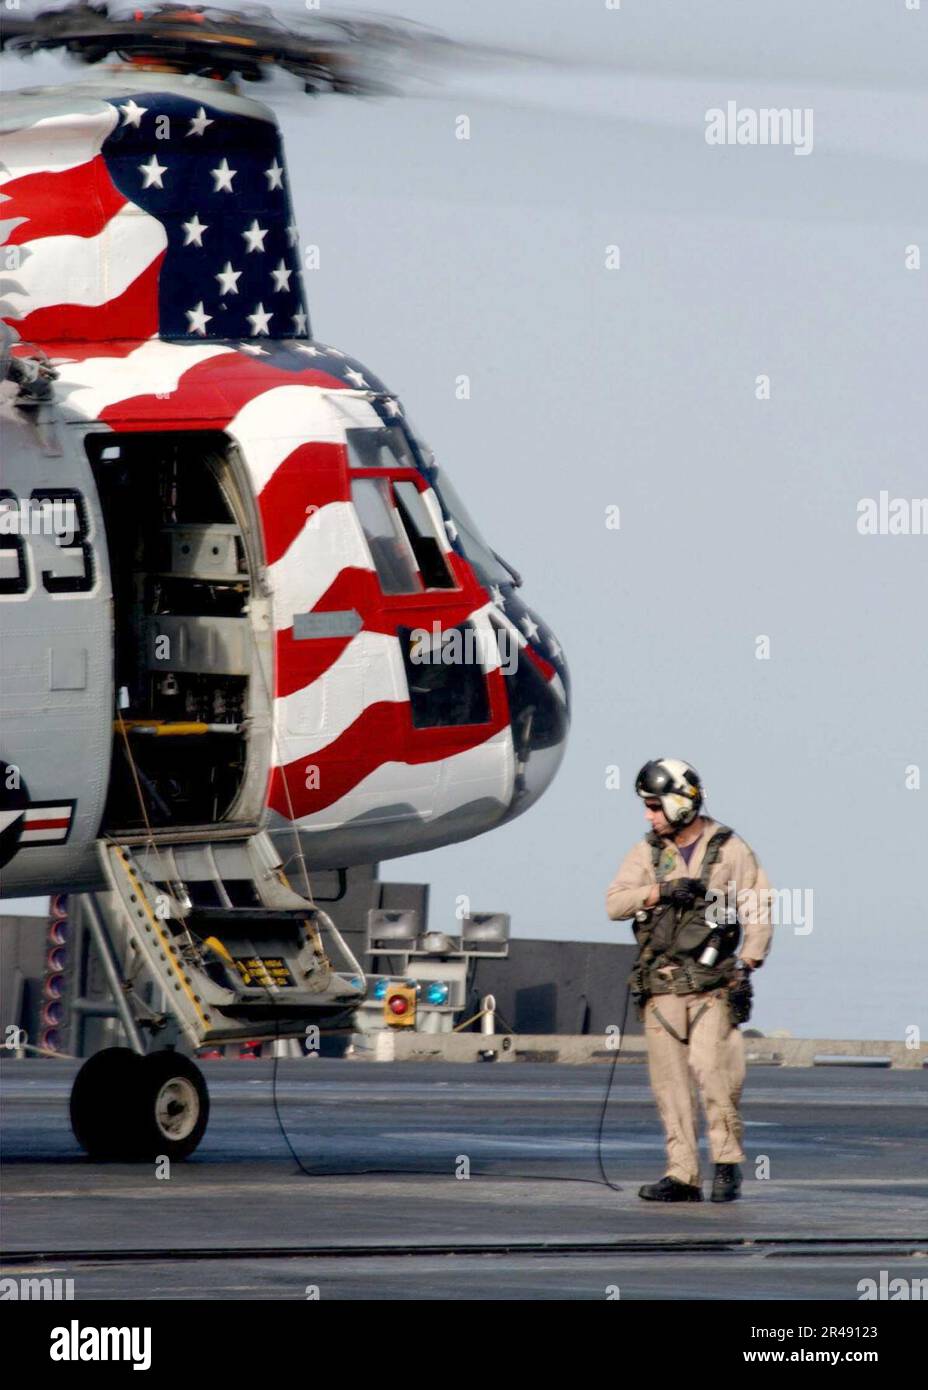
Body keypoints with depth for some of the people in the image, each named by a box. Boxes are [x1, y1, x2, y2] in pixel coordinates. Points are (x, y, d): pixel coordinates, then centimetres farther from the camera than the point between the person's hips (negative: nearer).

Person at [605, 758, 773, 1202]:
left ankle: (727, 1162, -2)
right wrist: (661, 890, -14)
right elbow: (615, 903, 1)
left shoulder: (729, 850, 3)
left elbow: (757, 912, 0)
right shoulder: (646, 853, 13)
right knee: (670, 1082, 0)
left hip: (711, 985, -4)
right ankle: (682, 1175, 2)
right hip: (660, 989, 4)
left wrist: (747, 968, -9)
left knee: (713, 1073, -15)